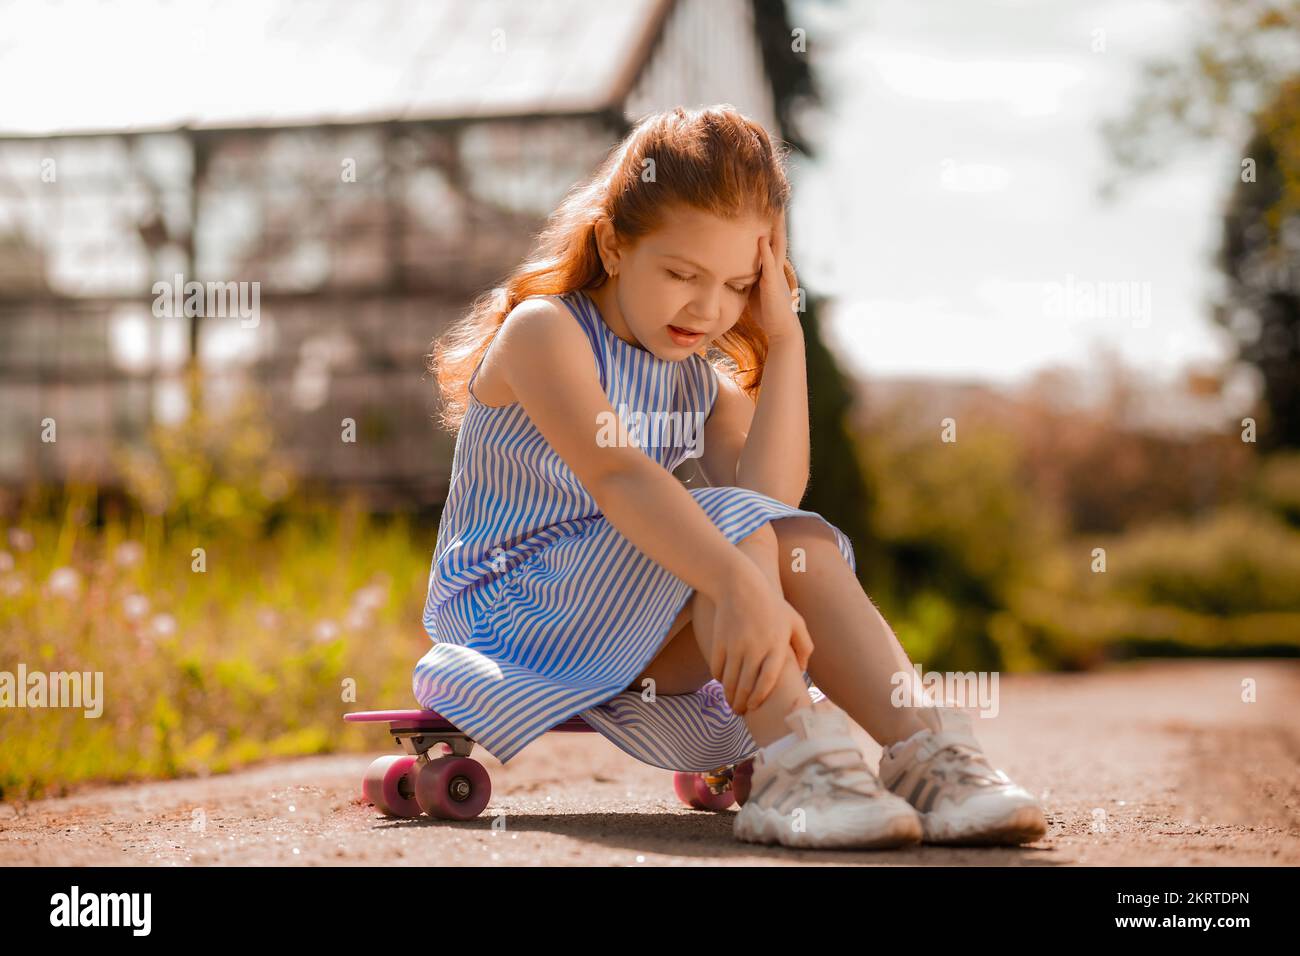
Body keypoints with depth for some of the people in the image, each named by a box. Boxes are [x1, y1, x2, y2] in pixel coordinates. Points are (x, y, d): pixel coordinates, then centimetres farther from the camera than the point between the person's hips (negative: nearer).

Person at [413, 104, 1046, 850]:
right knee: (730, 525, -29)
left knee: (807, 544, -18)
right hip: (509, 613, -7)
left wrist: (785, 341, -9)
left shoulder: (705, 382, 11)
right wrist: (739, 584, -45)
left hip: (634, 647, 7)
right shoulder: (543, 330, -12)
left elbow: (774, 495, -10)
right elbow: (615, 476, -31)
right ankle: (797, 767, -44)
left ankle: (929, 750, -30)